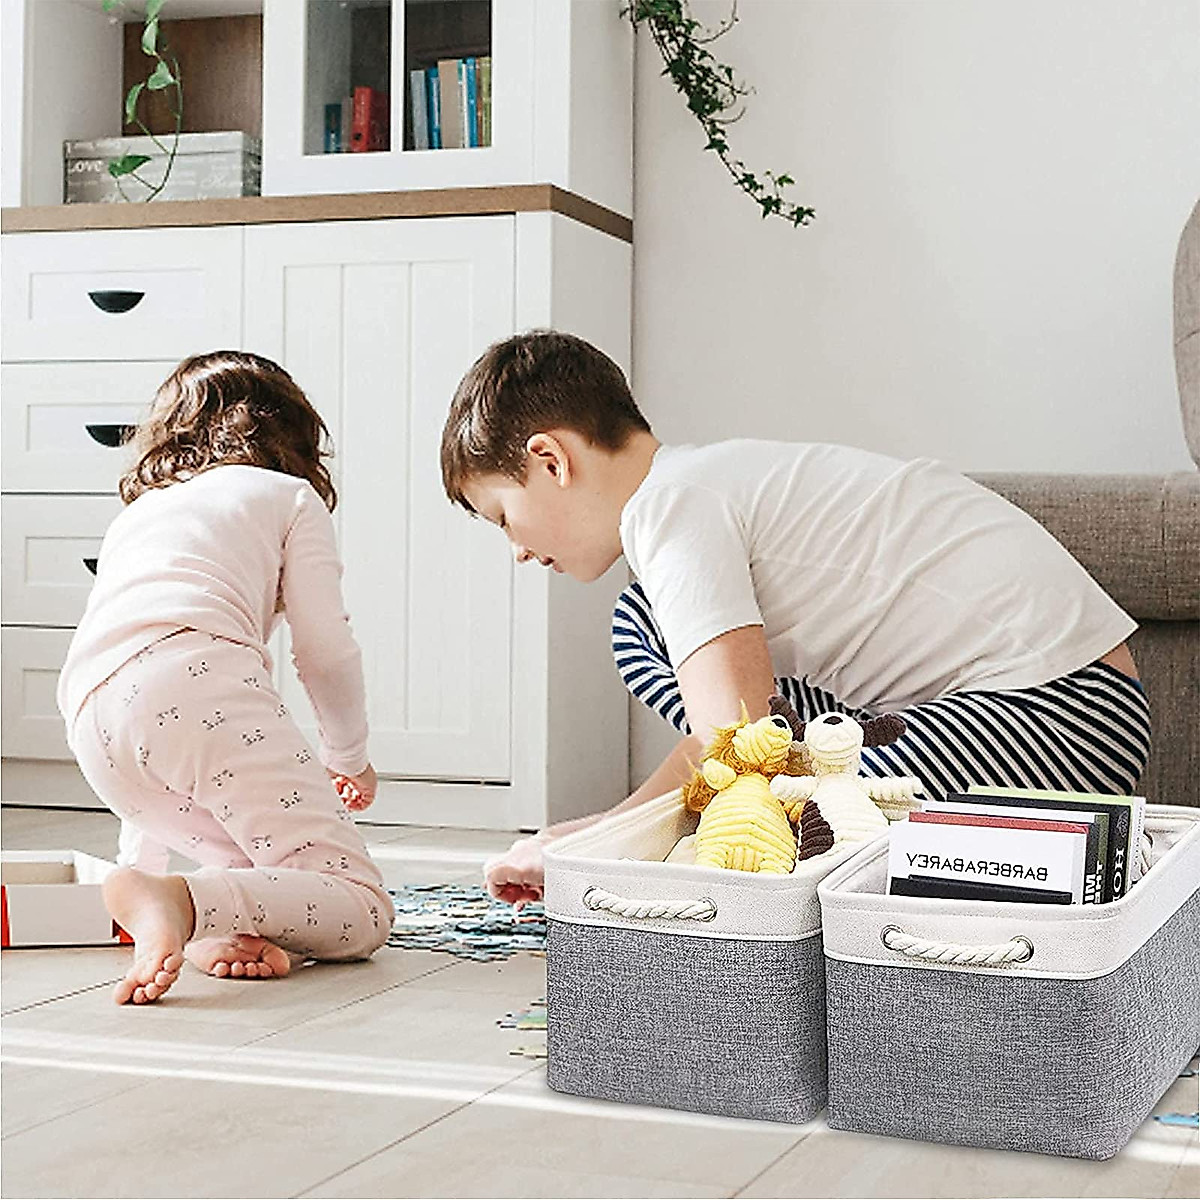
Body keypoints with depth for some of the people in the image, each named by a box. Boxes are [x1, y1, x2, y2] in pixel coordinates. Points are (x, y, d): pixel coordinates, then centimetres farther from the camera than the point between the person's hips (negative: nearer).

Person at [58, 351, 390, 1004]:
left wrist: (140, 854, 45)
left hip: (94, 732, 6)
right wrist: (350, 757, 34)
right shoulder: (291, 495, 23)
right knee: (360, 913, -5)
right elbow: (325, 650, 13)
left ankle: (217, 929, -6)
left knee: (270, 868, 26)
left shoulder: (133, 516, 39)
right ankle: (184, 903, -29)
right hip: (195, 678, -6)